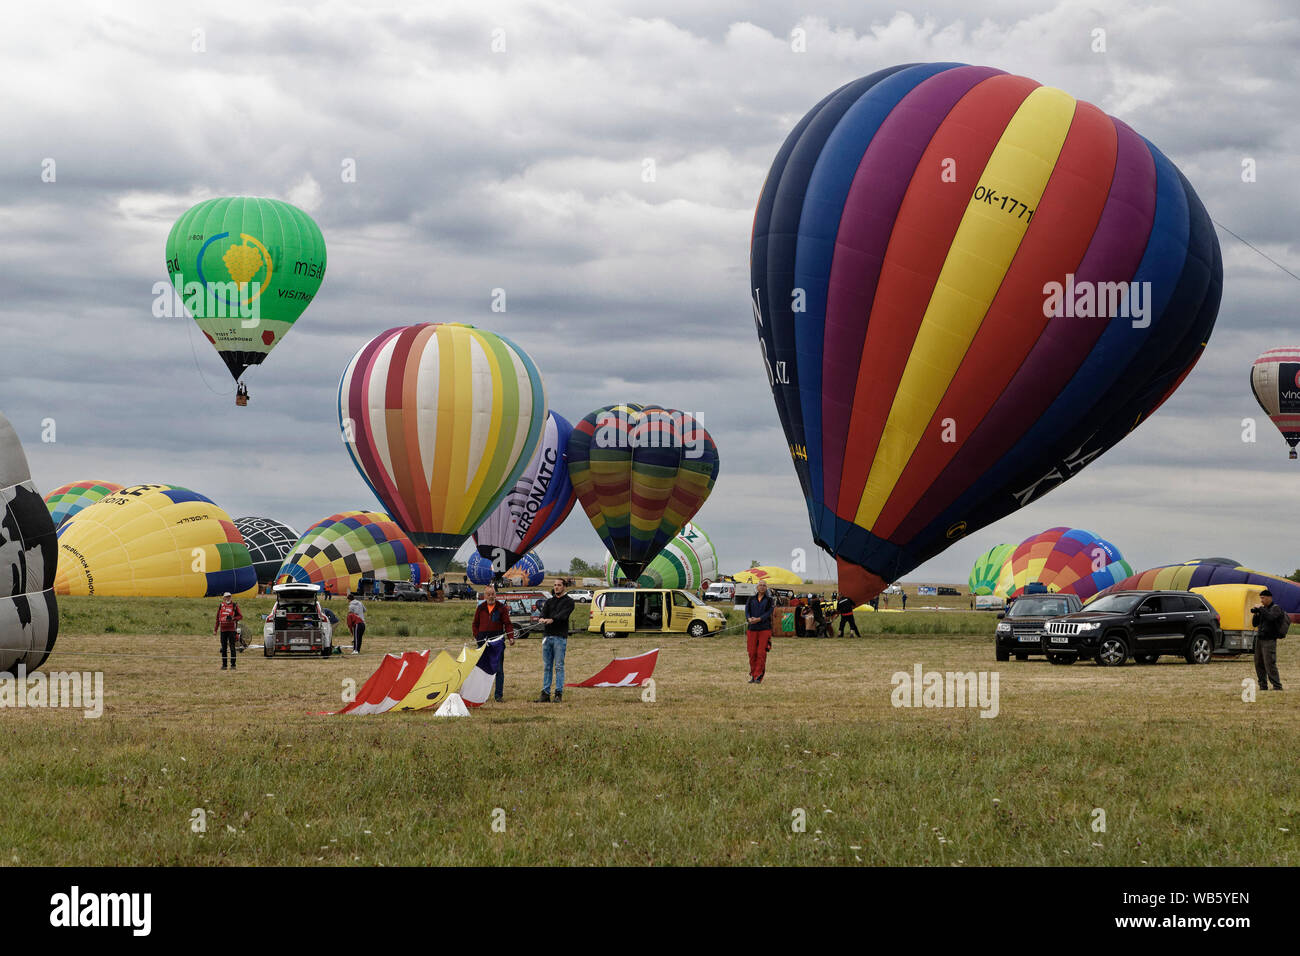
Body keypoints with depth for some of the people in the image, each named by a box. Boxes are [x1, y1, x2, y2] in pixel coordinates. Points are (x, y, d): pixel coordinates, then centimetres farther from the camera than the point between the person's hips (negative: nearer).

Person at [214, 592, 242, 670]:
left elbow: (241, 616, 1)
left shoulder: (234, 606, 1)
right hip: (223, 630, 3)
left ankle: (233, 664, -1)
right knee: (223, 648, 5)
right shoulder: (221, 606, 11)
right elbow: (218, 619, 17)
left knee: (232, 647, -4)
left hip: (232, 629, -3)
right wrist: (215, 629, 14)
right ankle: (224, 665, 10)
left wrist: (233, 618, -16)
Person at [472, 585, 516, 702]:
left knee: (499, 669, -2)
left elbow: (507, 624, 1)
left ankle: (499, 695, 2)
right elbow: (475, 625, 15)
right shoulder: (480, 608, 9)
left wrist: (510, 638, -12)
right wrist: (477, 637, 2)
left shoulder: (502, 608, 3)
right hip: (483, 641, 2)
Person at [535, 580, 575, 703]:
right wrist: (542, 619, -23)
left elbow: (563, 614, -15)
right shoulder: (549, 601, 18)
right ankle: (545, 693, 5)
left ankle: (559, 693, -4)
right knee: (546, 666, 4)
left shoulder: (568, 601, 3)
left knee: (559, 666, -6)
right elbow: (544, 613, 1)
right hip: (547, 636, 5)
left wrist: (552, 620, -33)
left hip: (560, 637, -5)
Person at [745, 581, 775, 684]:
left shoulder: (769, 600, 7)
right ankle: (752, 675, 12)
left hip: (764, 629, -2)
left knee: (761, 653, -9)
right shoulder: (751, 600, 14)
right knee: (752, 653, 0)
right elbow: (747, 611, 0)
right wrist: (749, 619, -22)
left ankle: (758, 677, -8)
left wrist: (758, 619, -24)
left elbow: (768, 613, -7)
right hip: (752, 629, 2)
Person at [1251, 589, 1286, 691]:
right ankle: (1263, 686, 15)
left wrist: (1260, 609, -19)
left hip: (1269, 641, -8)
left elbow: (1270, 617, -27)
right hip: (1259, 640, 8)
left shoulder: (1275, 609, -6)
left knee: (1270, 664, -13)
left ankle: (1277, 686, -11)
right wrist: (1255, 613, -2)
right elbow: (1255, 624, 14)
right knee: (1259, 664, 8)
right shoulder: (1264, 608, 15)